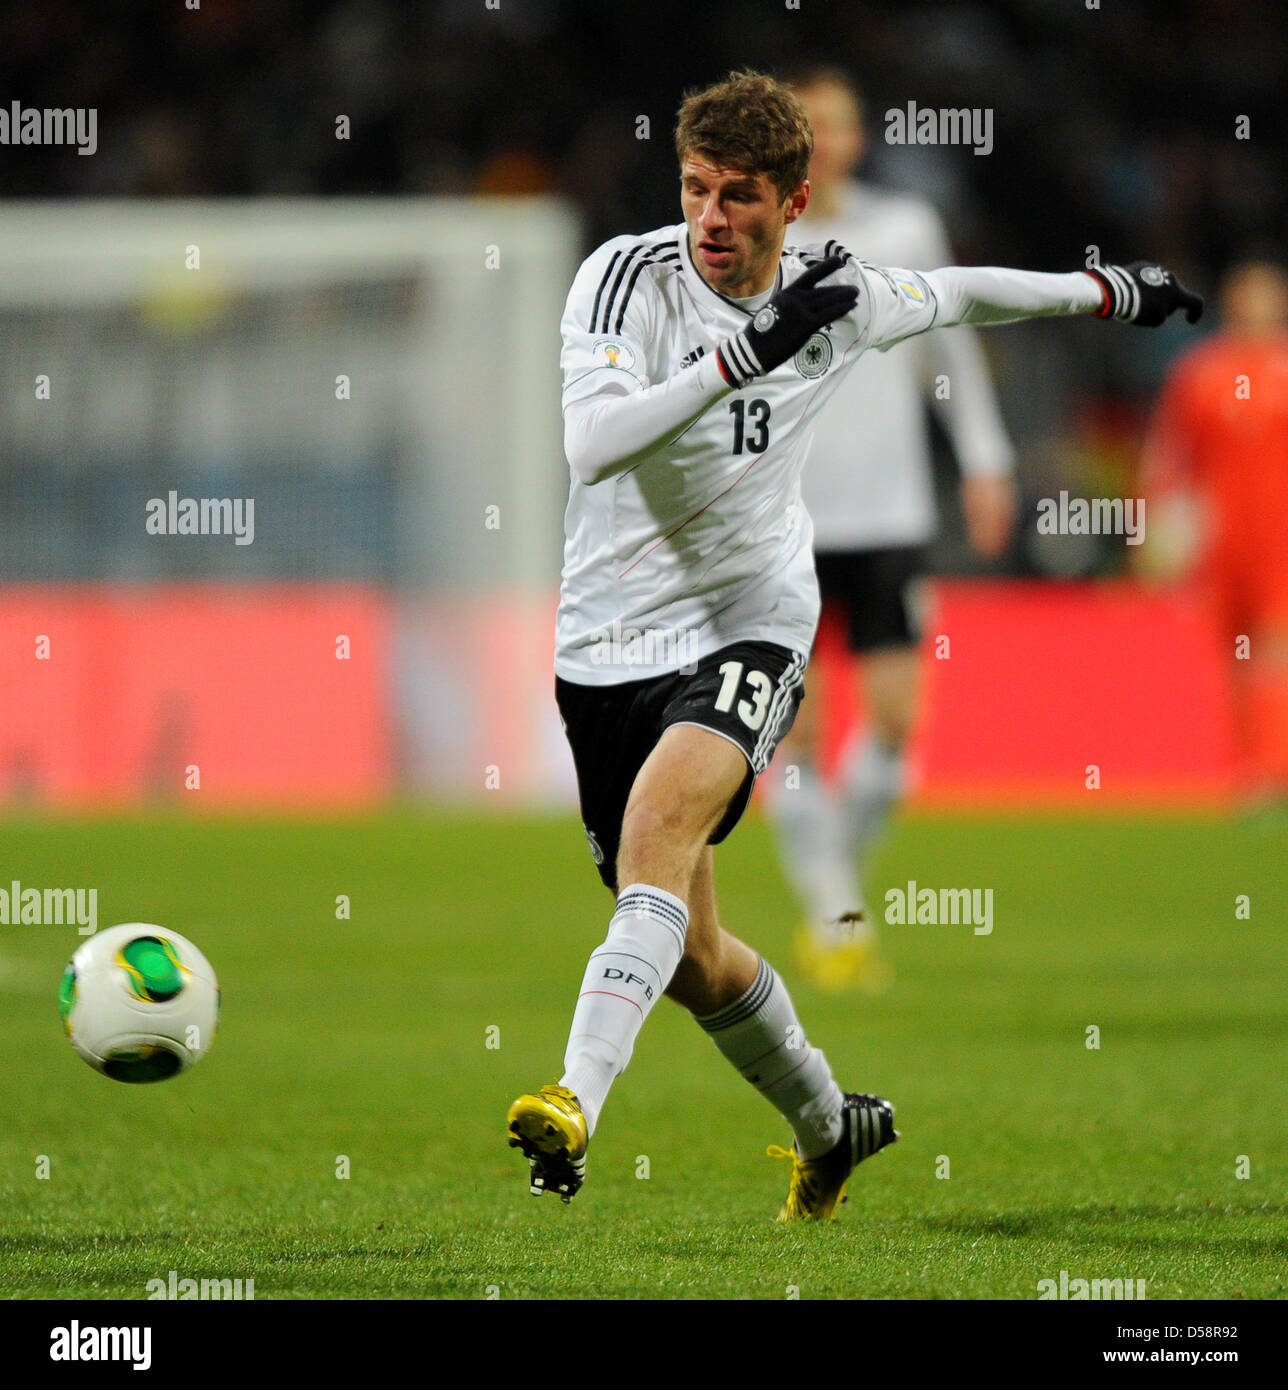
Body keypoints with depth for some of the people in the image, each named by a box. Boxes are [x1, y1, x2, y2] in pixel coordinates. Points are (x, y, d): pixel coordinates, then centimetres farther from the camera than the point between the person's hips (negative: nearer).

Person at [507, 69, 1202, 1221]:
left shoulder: (840, 297, -2)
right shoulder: (630, 275, -13)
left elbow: (953, 294, 22)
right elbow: (592, 443, -29)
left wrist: (1110, 292, 34)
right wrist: (747, 355, -36)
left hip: (750, 622, 0)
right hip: (613, 639, 1)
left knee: (660, 816, -31)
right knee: (688, 953, 7)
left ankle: (575, 1103, -42)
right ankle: (831, 1127, 34)